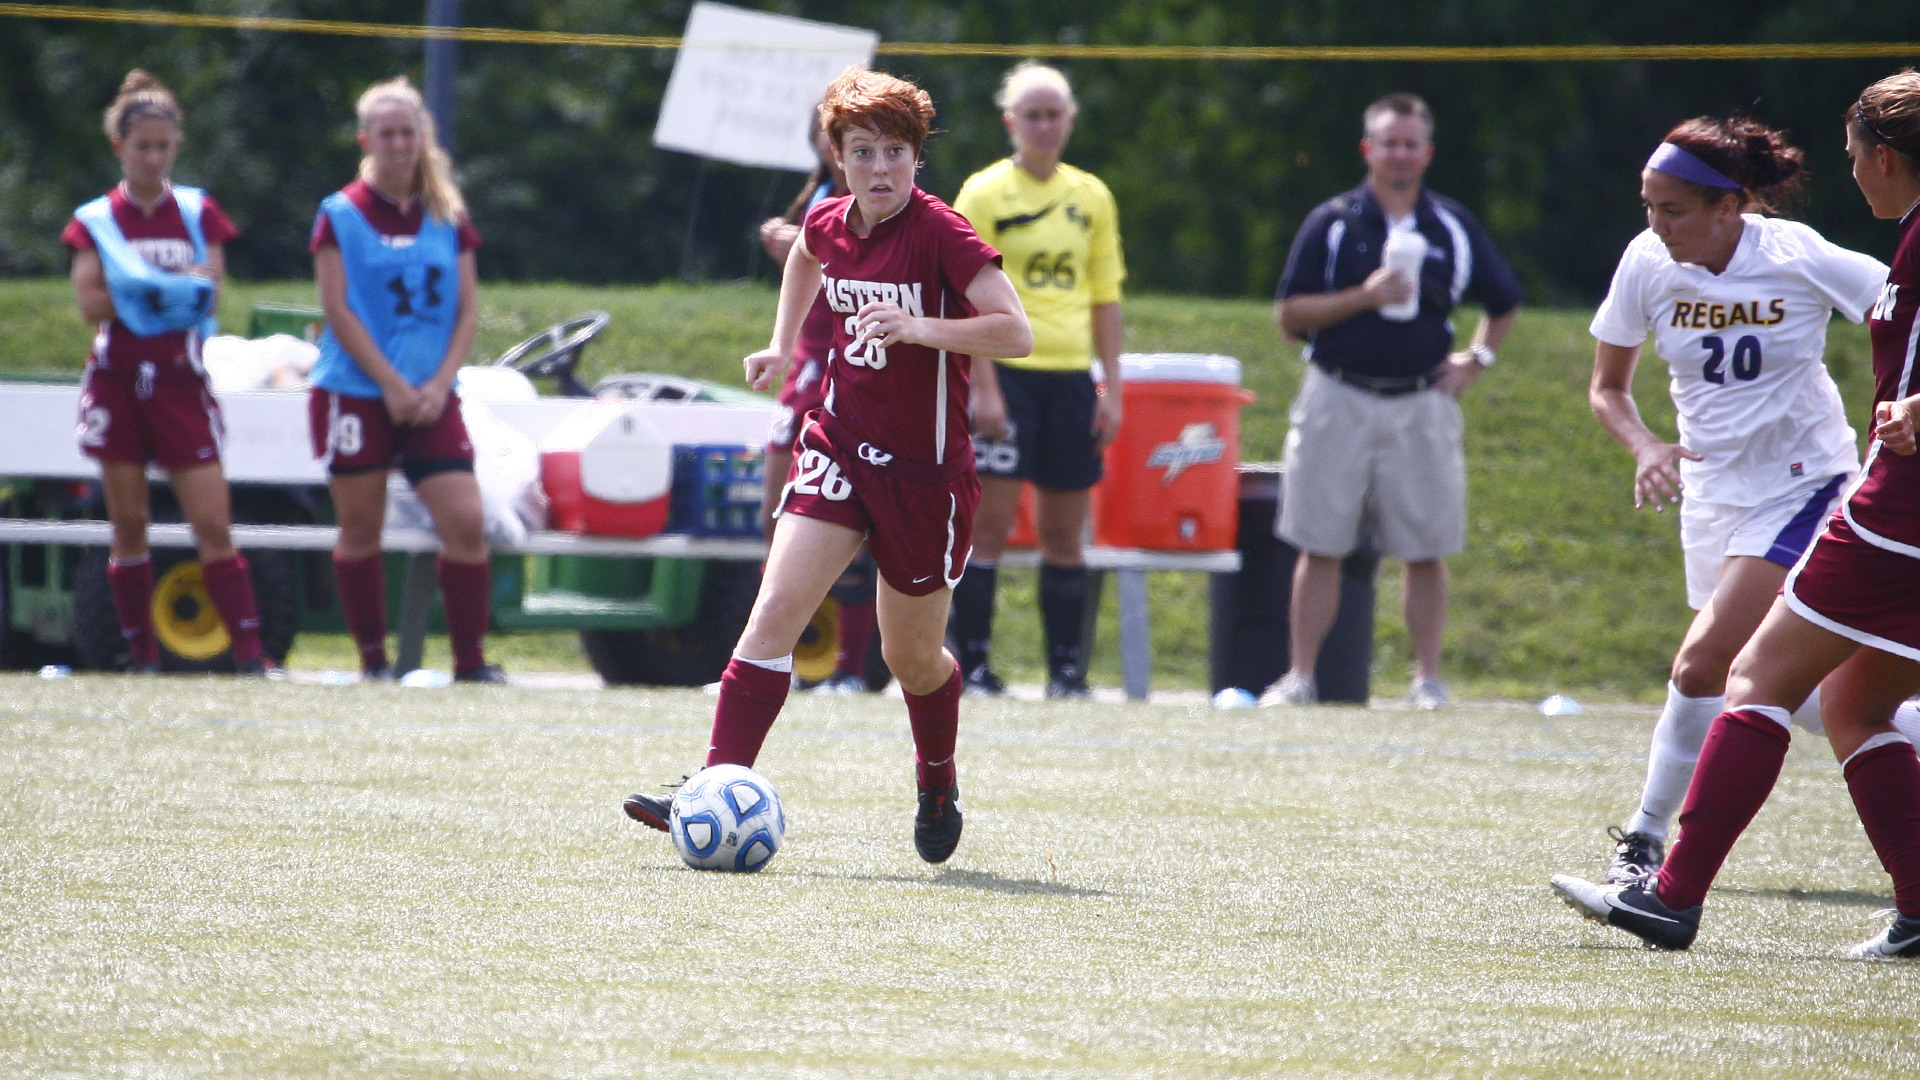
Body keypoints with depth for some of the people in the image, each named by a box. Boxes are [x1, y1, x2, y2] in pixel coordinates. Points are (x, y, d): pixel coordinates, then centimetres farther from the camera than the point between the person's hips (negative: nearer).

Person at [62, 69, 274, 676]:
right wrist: (178, 288, -12)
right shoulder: (95, 221, 5)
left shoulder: (197, 212, 9)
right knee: (129, 527, 2)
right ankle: (142, 657, 9)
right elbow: (90, 303, -7)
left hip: (181, 382, 0)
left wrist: (144, 289, -16)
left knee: (213, 523, -9)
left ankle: (250, 654, -14)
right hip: (118, 383, 0)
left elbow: (210, 287, -2)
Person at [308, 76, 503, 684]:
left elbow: (465, 311, 8)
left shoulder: (449, 218, 10)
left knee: (465, 521, -9)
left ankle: (471, 660, -2)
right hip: (355, 393, -2)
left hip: (430, 399, 2)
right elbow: (339, 310, -6)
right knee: (361, 528, 1)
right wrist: (392, 384, -13)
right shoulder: (341, 216, 0)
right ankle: (373, 660, 10)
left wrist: (438, 384, -6)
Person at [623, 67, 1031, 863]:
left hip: (925, 470, -4)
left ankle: (939, 788, 39)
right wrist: (782, 344, 22)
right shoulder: (829, 226, 2)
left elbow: (1016, 333, -25)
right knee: (776, 609, -14)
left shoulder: (941, 234, -16)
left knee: (912, 659, 10)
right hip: (839, 444, 4)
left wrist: (922, 327, -36)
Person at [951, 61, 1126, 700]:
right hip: (1007, 369, -4)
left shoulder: (1091, 197, 11)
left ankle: (1068, 670, 11)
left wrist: (1112, 389, 7)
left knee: (1065, 533, 6)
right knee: (990, 523, -7)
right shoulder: (984, 194, -1)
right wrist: (984, 388, -14)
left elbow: (1105, 298, 14)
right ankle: (971, 665, -3)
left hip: (1070, 376, 4)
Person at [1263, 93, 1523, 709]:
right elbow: (1290, 316, -2)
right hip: (1338, 401, -1)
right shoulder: (1332, 224, 2)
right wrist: (1364, 297, -13)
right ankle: (1299, 676, 3)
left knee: (1426, 550, 1)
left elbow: (1504, 303, 22)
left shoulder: (1452, 228, 8)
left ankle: (1428, 678, 7)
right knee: (1320, 547, 0)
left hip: (1420, 404, 1)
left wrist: (1477, 359, 8)